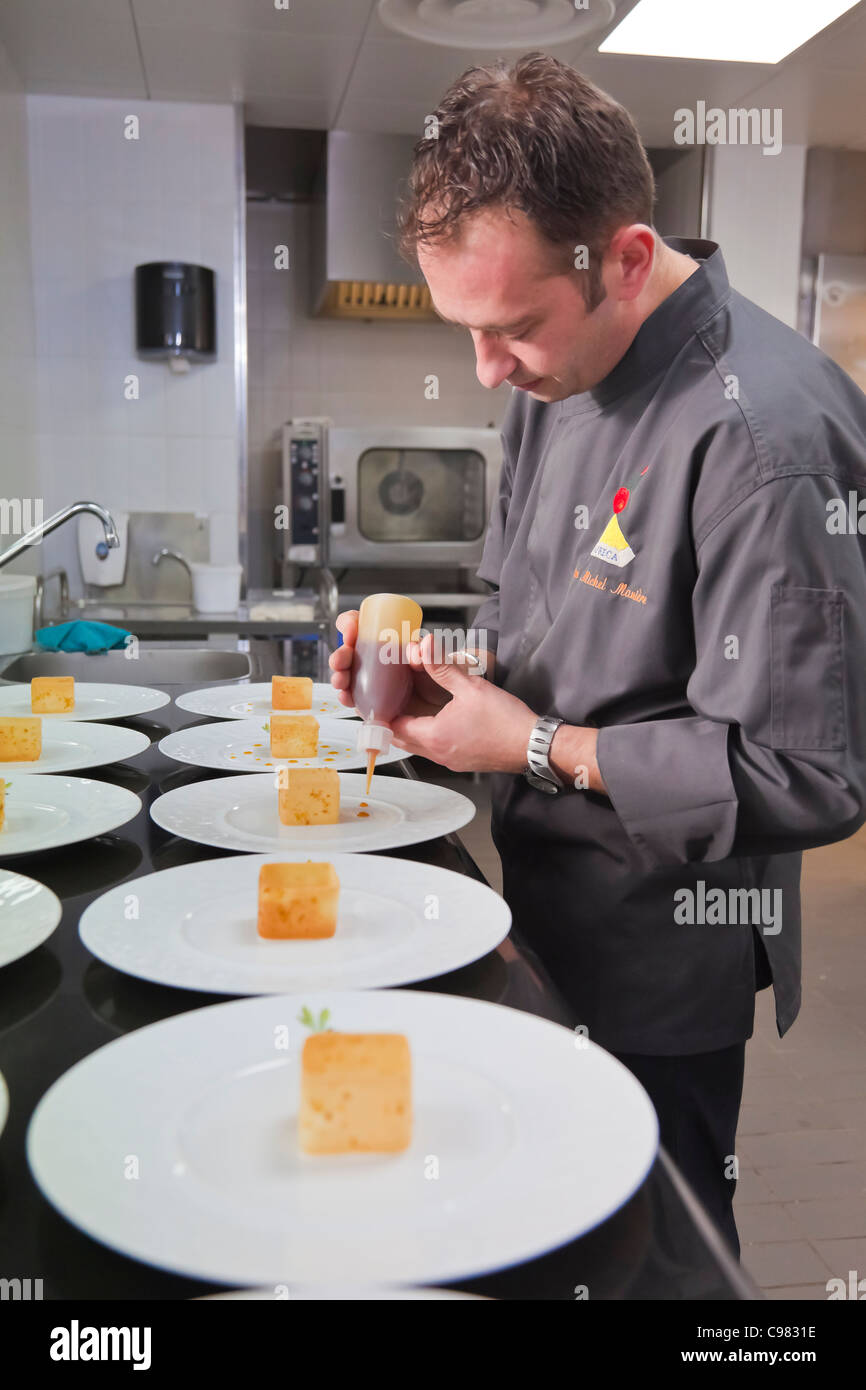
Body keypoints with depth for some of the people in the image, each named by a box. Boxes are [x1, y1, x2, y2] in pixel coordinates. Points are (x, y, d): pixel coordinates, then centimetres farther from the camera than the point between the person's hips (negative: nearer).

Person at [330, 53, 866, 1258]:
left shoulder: (764, 434, -27)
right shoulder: (558, 375, 1)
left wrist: (537, 744, -21)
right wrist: (454, 664, -7)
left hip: (666, 945, -7)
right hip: (547, 900, 8)